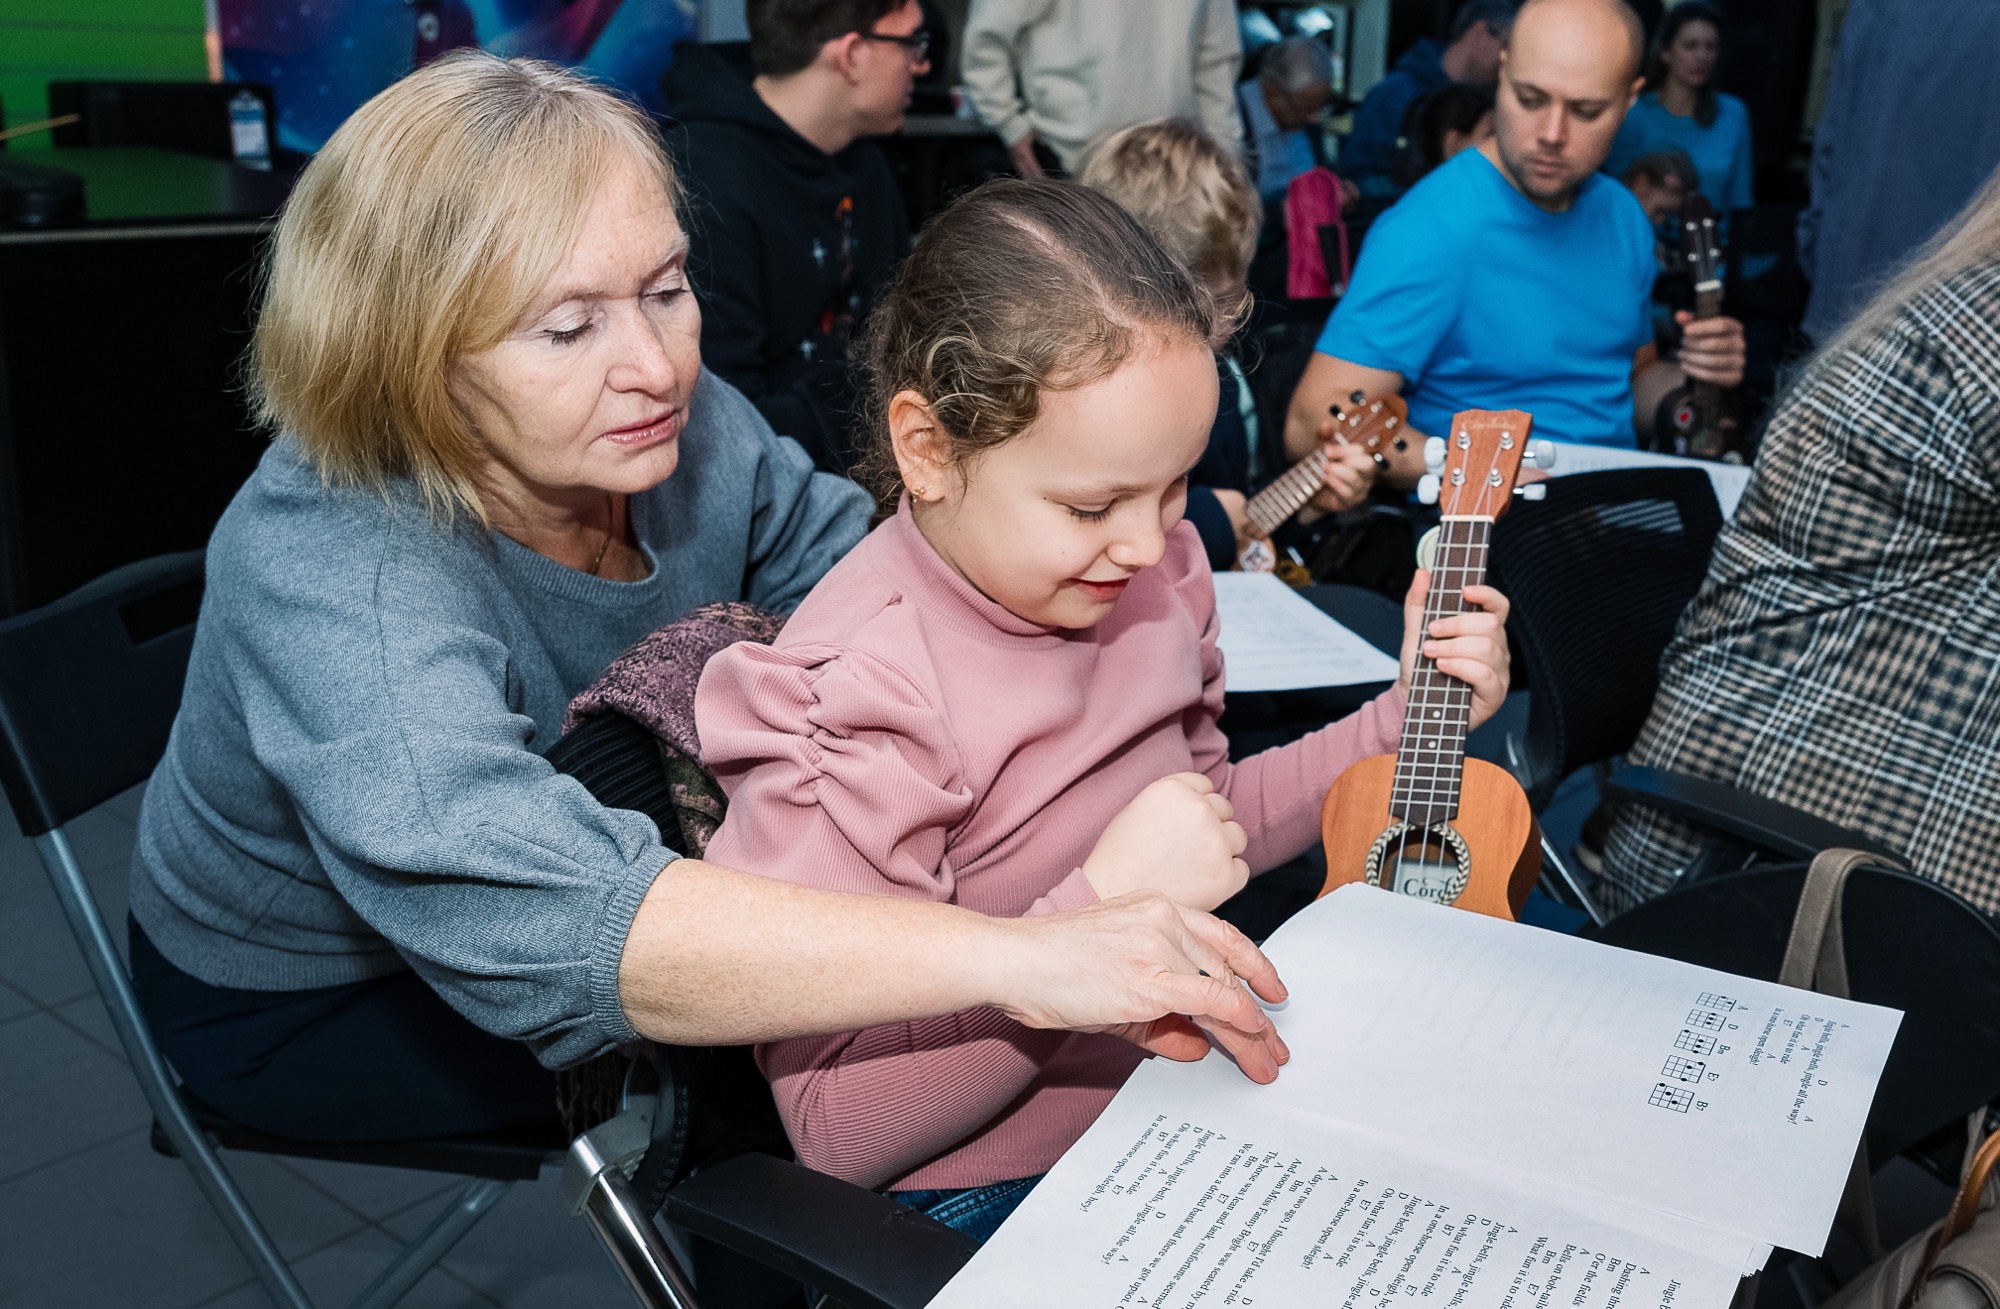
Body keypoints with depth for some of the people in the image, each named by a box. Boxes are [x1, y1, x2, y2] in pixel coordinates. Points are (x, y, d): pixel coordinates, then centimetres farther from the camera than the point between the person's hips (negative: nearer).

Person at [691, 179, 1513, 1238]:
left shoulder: (1146, 572, -2)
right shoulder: (850, 712, -26)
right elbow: (837, 1128, -25)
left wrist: (1409, 716, 3)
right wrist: (1102, 911, -32)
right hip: (992, 1188, -6)